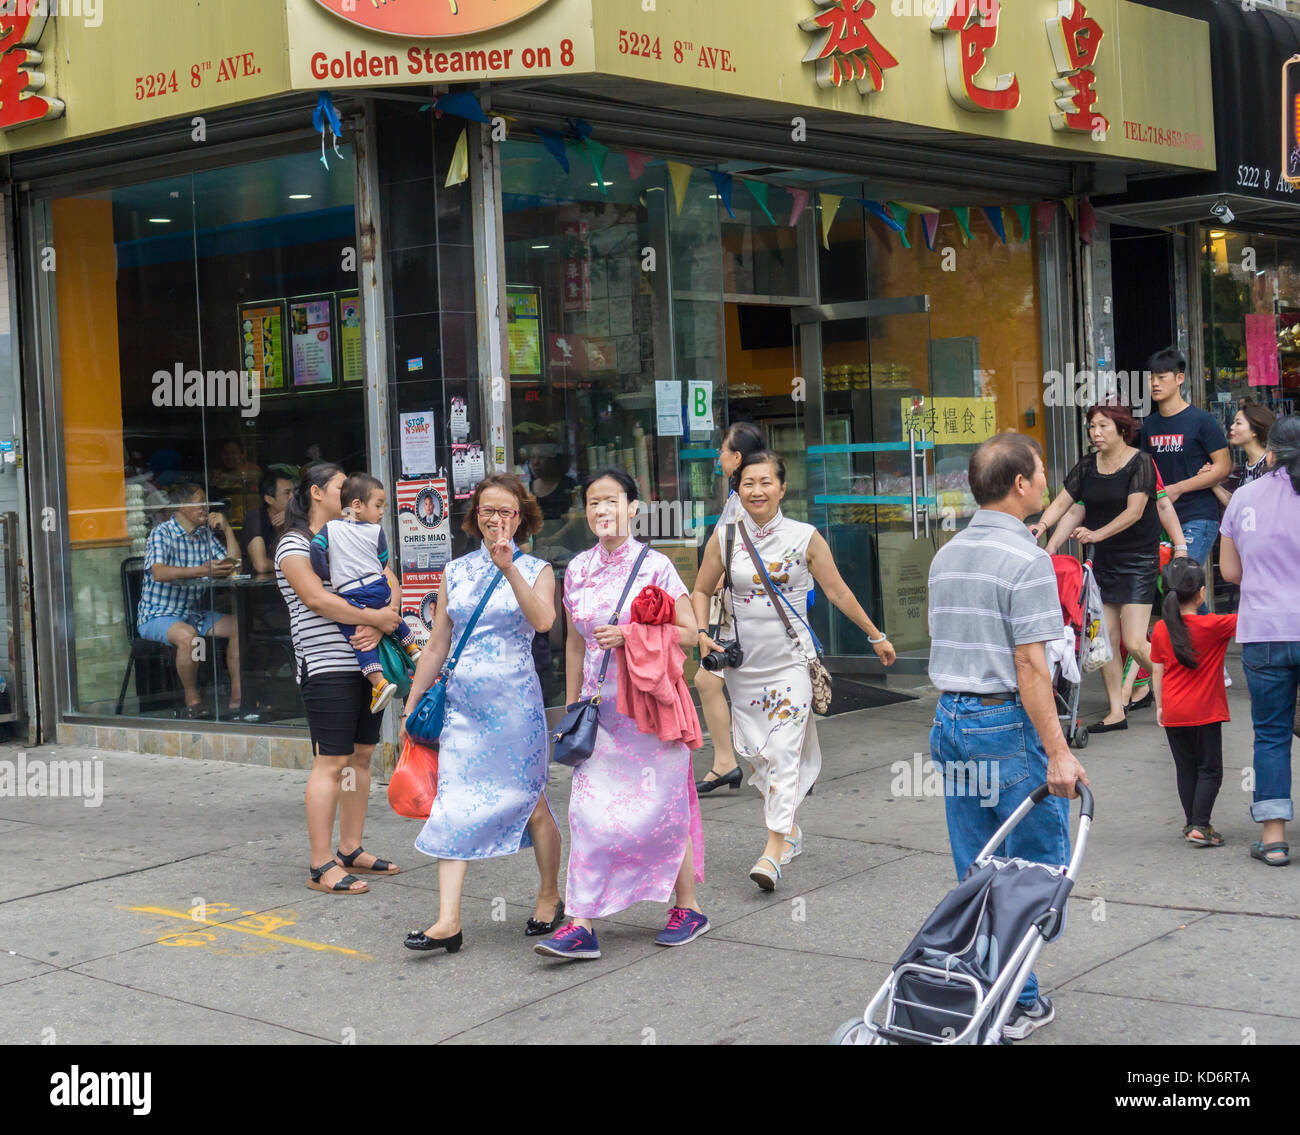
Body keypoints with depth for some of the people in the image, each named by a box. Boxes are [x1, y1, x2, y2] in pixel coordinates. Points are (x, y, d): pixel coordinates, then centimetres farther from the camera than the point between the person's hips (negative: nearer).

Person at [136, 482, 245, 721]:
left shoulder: (206, 534, 9)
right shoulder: (162, 534, -12)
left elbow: (233, 565, 6)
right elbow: (159, 573, -29)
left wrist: (226, 529, -1)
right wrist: (202, 571, -38)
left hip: (194, 613, 7)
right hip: (158, 616, -7)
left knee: (239, 626, -10)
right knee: (188, 635, -36)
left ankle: (237, 697, -11)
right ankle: (192, 700, -20)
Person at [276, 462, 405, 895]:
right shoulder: (294, 544, -3)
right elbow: (316, 599, -17)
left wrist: (379, 626, -10)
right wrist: (374, 617, -16)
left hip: (366, 664, 8)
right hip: (327, 667, -8)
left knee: (361, 755, 10)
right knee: (331, 762, -8)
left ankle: (352, 850, 21)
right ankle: (321, 866, -4)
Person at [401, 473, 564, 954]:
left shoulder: (536, 570, 2)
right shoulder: (456, 570, 11)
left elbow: (542, 620, -19)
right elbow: (437, 645, 15)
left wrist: (508, 567, -28)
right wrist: (411, 704, 15)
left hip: (514, 700, -3)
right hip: (461, 699, 3)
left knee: (529, 801, 6)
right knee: (454, 804, -6)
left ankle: (550, 896, 27)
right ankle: (448, 920, -9)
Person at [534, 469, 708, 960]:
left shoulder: (654, 565, -5)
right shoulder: (578, 569, 8)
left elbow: (688, 633, -6)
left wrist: (629, 635, -17)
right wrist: (571, 708, 16)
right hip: (600, 704, 4)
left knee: (658, 806, 1)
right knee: (590, 808, -3)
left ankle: (688, 907, 19)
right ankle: (581, 926, -3)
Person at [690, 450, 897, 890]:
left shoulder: (804, 537, -3)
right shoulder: (726, 537, 2)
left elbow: (838, 592, 5)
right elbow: (701, 591, 14)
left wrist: (876, 635, 11)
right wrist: (702, 633, -3)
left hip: (790, 660, -3)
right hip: (743, 661, 3)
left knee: (784, 751, -12)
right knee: (756, 752, 8)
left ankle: (774, 849, -13)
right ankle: (789, 831, 26)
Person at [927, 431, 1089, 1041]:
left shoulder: (945, 556, 10)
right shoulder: (1026, 560, -15)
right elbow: (1029, 665, -19)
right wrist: (1057, 751, -17)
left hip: (951, 718, 8)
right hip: (1008, 723, -8)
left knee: (976, 872, 12)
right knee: (1037, 866, 3)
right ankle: (1017, 1002, 2)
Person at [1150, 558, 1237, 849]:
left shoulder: (1160, 630, -2)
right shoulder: (1214, 626, -13)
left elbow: (1157, 672, 3)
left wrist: (1159, 705, 13)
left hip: (1173, 713, 4)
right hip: (1205, 712, -4)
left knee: (1186, 770, 14)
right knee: (1210, 771, 4)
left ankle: (1192, 824, 21)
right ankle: (1200, 827, -5)